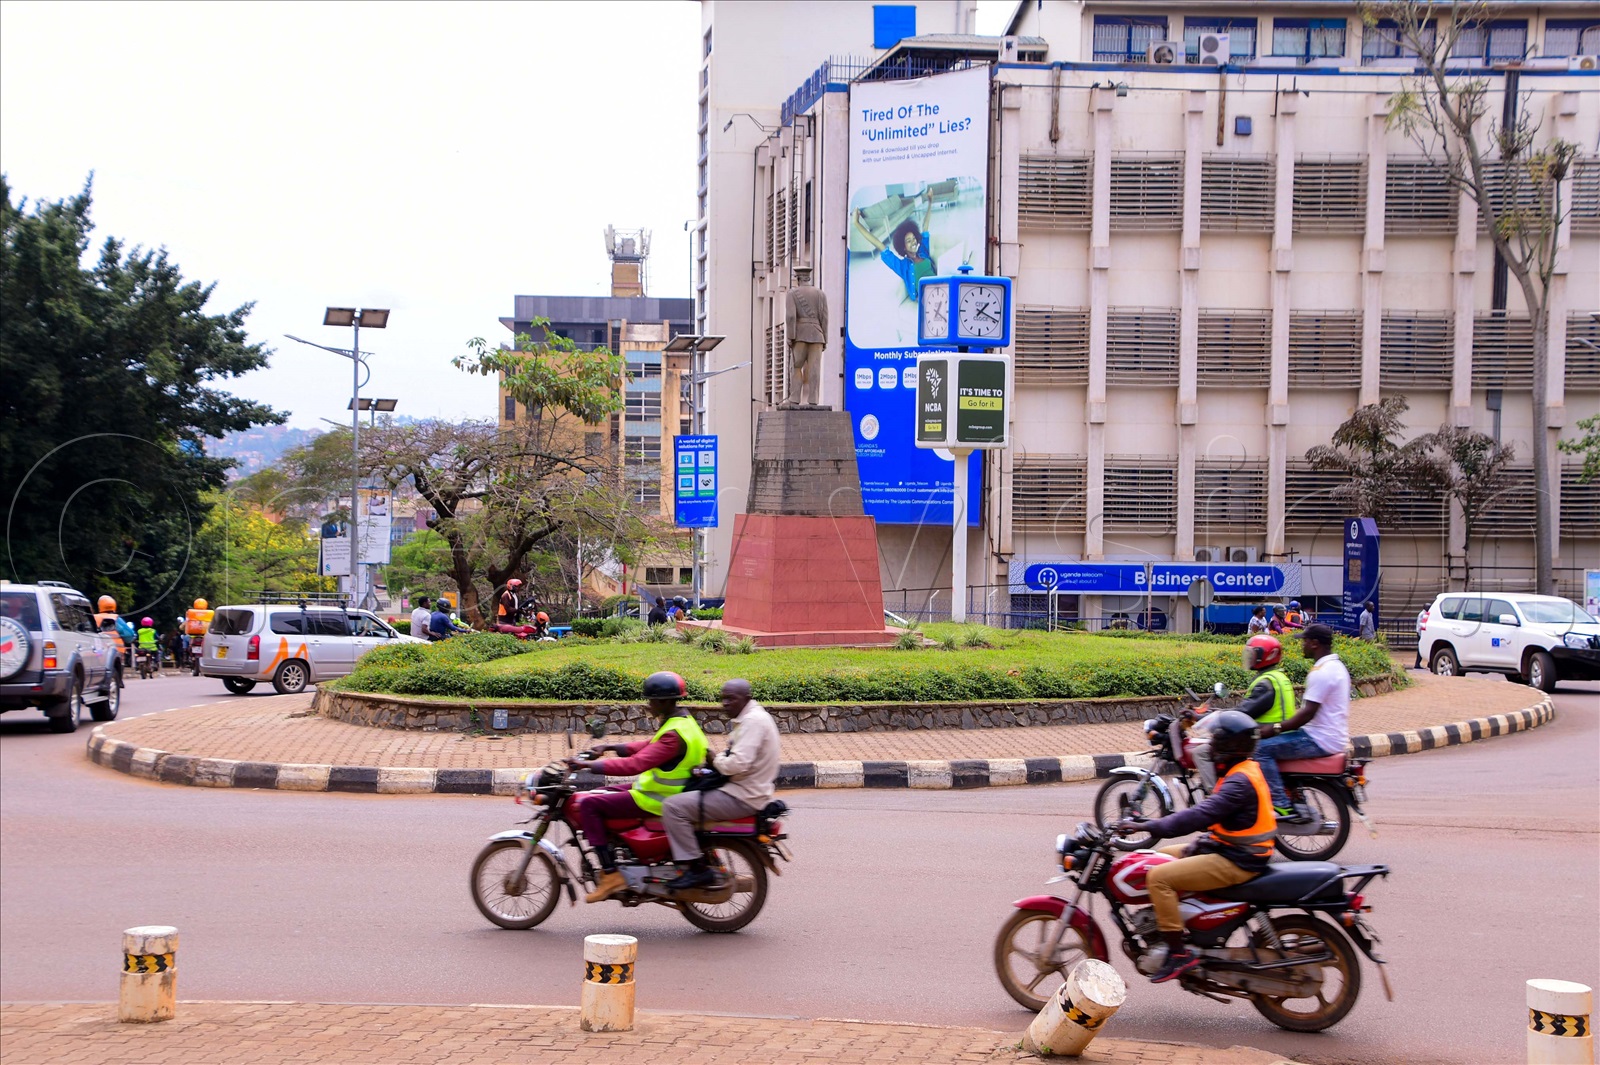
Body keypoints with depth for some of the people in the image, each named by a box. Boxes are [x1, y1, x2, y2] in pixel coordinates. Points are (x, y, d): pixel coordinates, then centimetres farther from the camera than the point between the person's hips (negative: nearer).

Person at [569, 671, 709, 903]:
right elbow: (651, 746, 20)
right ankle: (608, 865, 22)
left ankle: (610, 875, -15)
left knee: (588, 805, -14)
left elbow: (636, 764, -31)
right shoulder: (682, 719, 8)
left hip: (657, 801, -11)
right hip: (661, 790, 11)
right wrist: (612, 747, 11)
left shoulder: (674, 734, -25)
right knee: (600, 795, 20)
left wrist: (589, 765, -30)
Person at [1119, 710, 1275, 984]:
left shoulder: (1240, 782, -21)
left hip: (1236, 862, -11)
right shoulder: (1243, 770, 11)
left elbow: (1201, 815, -30)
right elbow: (1209, 812, 15)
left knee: (1159, 877, -20)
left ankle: (1178, 954, -18)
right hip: (1229, 850, 11)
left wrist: (1149, 827, -29)